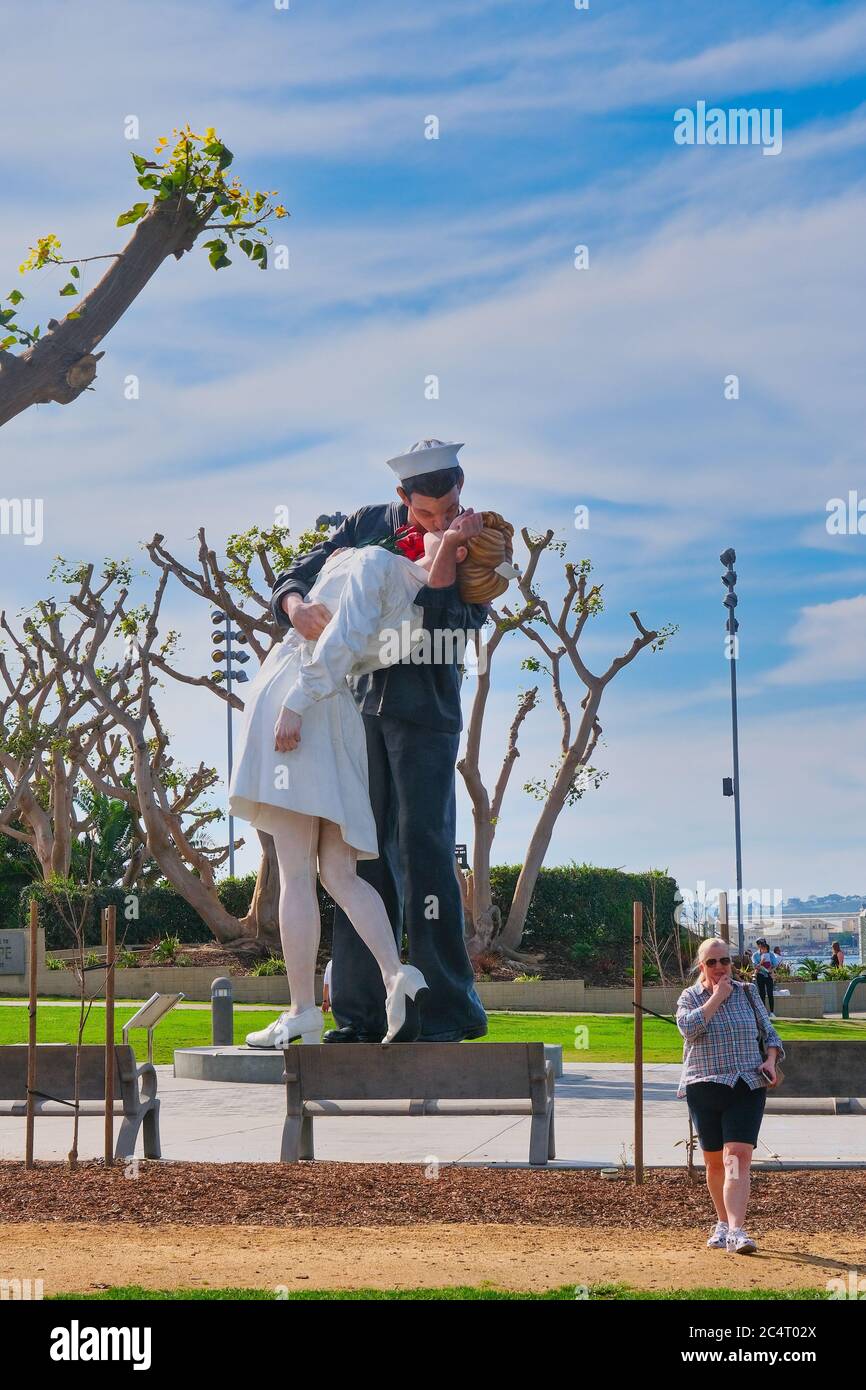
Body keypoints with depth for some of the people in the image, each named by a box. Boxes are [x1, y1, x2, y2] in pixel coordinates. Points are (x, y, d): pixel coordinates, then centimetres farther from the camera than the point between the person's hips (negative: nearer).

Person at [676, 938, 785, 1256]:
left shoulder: (747, 993, 9)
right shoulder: (690, 998, 3)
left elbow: (769, 1032, 15)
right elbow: (689, 1027, -17)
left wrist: (770, 1061, -3)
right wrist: (717, 997, -13)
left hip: (747, 1087, 0)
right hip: (705, 1088, 0)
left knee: (738, 1157, -16)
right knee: (714, 1161, 8)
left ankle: (736, 1231, -24)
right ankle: (723, 1222, 28)